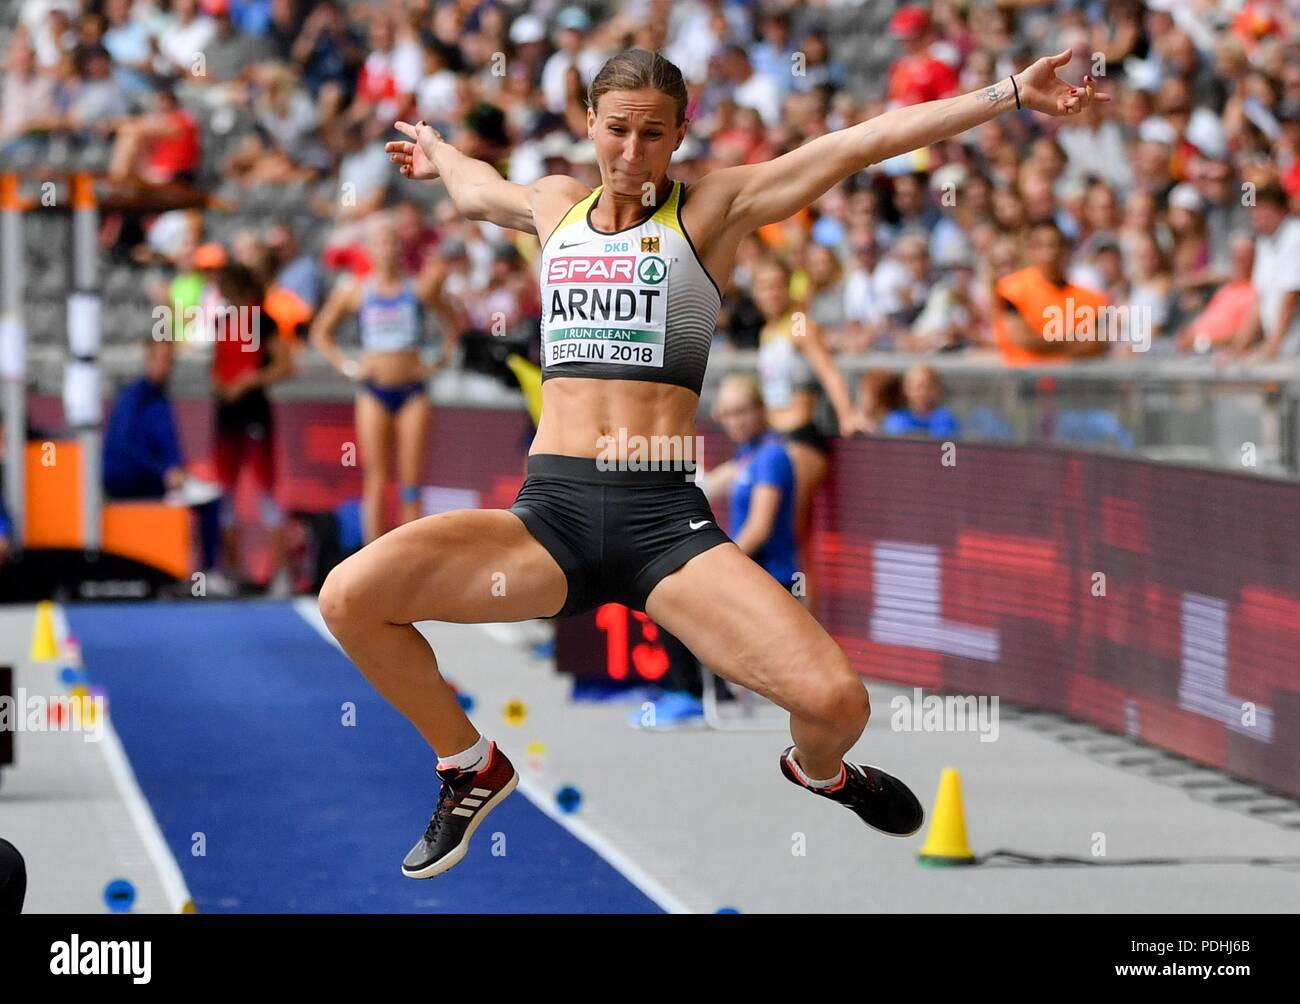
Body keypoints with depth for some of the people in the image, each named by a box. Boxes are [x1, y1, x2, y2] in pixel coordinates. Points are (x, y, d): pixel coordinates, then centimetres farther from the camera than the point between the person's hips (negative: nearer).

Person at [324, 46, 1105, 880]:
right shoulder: (555, 207, 17)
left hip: (664, 523, -3)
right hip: (550, 513, 3)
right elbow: (476, 187, 42)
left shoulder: (713, 210, 7)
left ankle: (818, 772, 22)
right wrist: (434, 149, 63)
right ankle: (470, 766, 8)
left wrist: (1010, 93, -2)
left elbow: (864, 142, 2)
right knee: (349, 596, -22)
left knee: (836, 700, -22)